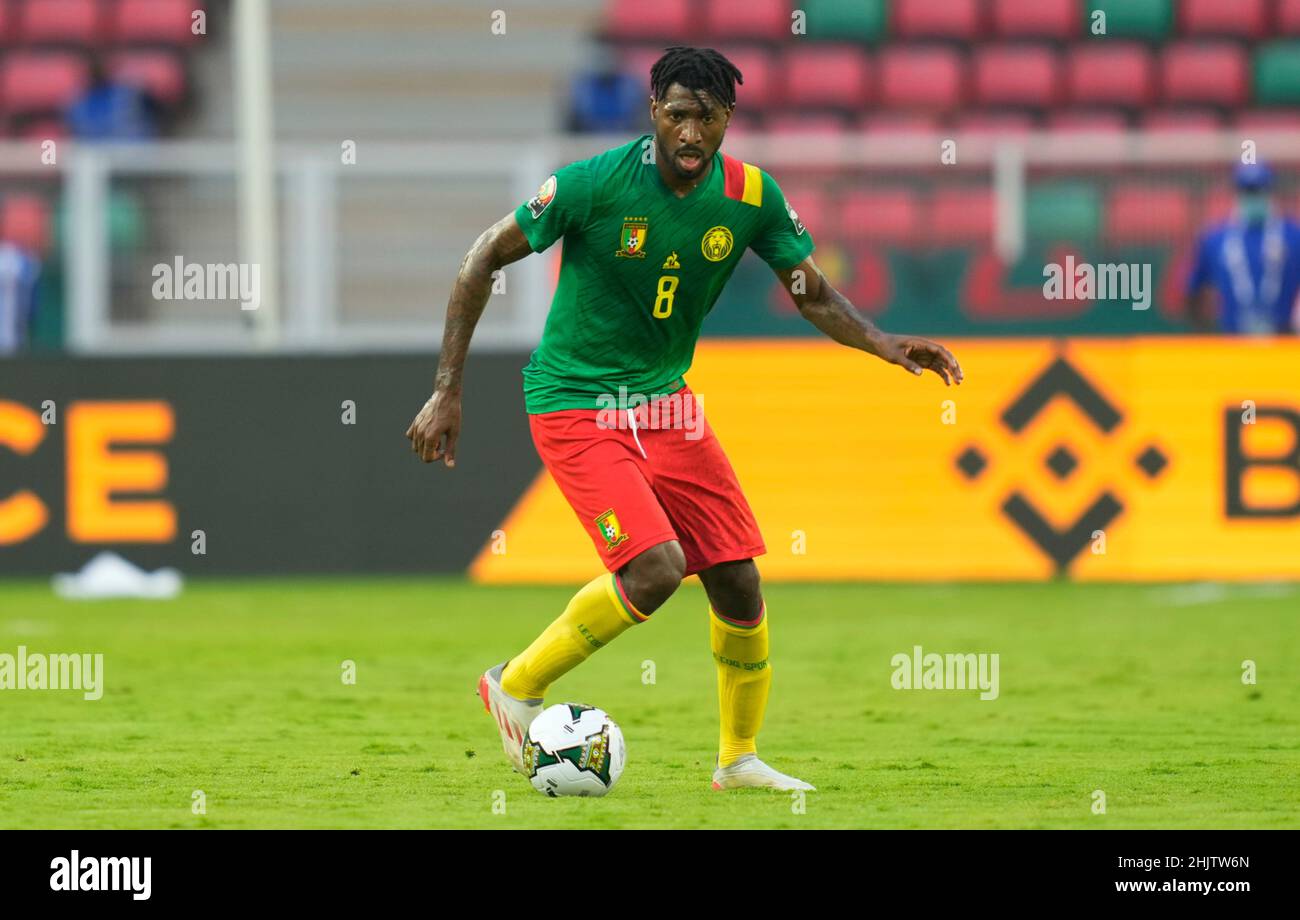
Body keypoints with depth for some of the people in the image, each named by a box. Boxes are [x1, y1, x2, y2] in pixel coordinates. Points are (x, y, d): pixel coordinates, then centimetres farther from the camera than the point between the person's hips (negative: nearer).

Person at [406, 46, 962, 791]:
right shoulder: (597, 183, -20)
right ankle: (518, 686, -1)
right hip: (575, 406, -5)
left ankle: (739, 758, 21)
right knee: (655, 569, -22)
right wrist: (448, 390, -12)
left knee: (737, 577, 1)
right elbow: (485, 259, -11)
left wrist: (883, 343, -18)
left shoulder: (750, 196, -7)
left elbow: (813, 295, 3)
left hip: (664, 401, 6)